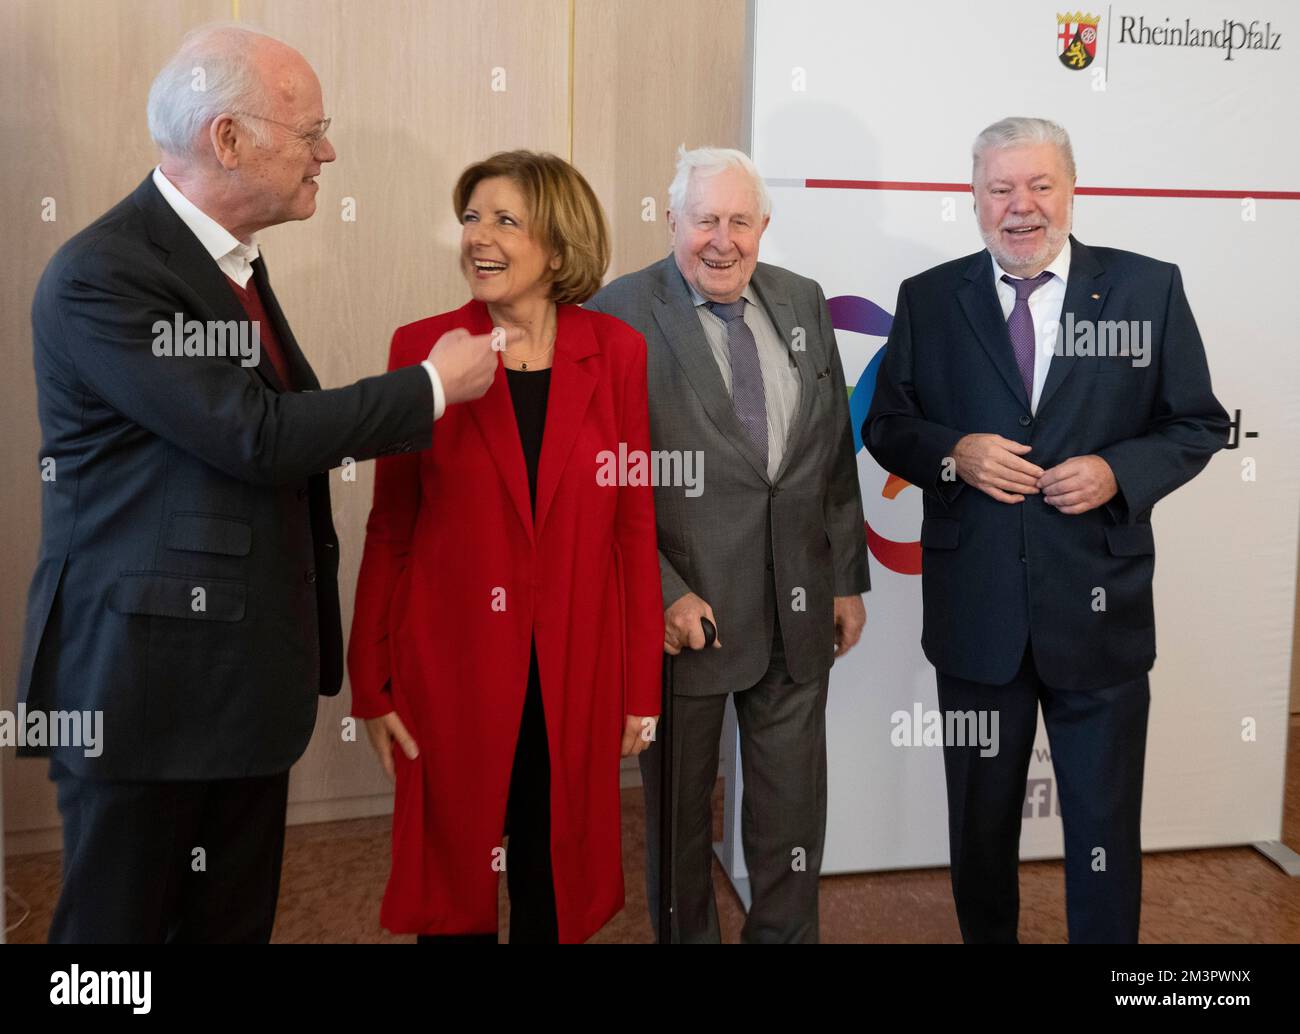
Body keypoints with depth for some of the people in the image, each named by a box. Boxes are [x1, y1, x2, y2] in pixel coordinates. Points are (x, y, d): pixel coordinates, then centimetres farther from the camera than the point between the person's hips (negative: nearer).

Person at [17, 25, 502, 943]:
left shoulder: (232, 257, 11)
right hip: (144, 678, -8)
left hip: (246, 675, 8)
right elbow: (257, 436, -22)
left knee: (237, 919, 16)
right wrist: (434, 384, -12)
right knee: (122, 920, 8)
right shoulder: (100, 275, -17)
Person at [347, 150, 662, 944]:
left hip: (575, 669, 1)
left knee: (557, 878, 14)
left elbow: (635, 523, 0)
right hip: (452, 665, 0)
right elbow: (390, 528, 0)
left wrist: (642, 685, 0)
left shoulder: (616, 353, -1)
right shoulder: (423, 348, -3)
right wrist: (373, 683, -2)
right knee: (454, 874, 12)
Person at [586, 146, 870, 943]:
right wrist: (663, 593, -16)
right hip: (684, 607, -4)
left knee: (793, 805, 15)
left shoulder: (802, 302, 7)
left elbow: (836, 452, 10)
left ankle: (786, 932, 35)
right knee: (680, 808, 14)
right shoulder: (621, 315, -8)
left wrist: (849, 578, 10)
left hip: (798, 609, 4)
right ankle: (687, 934, 35)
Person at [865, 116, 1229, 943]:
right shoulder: (929, 299, 3)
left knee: (1105, 825, 11)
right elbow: (886, 426, 6)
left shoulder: (1149, 288, 1)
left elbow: (1199, 425, 4)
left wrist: (1118, 471, -15)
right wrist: (954, 453, -14)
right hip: (976, 611, 1)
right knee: (980, 822, 17)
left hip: (1100, 609, -1)